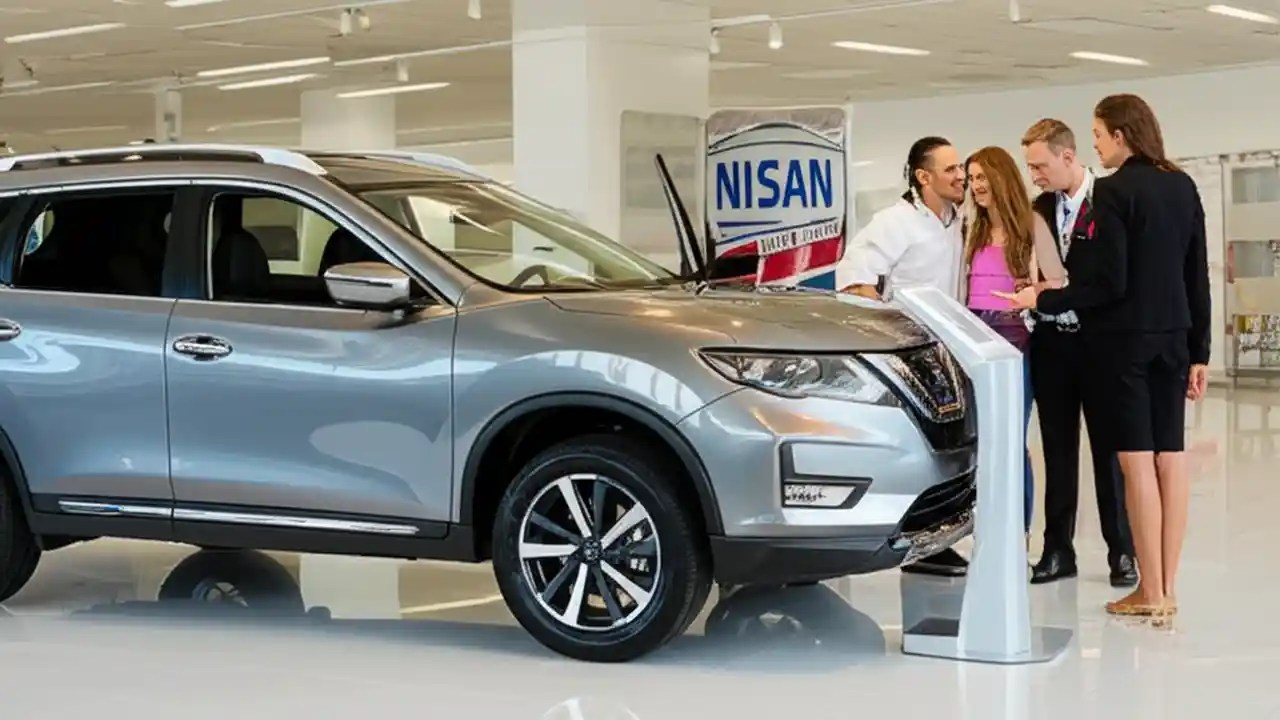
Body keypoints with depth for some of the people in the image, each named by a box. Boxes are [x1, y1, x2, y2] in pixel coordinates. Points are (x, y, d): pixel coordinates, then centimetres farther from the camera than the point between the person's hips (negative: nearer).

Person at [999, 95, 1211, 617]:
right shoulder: (1182, 187, 8)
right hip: (1173, 337, 7)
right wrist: (1199, 351, 15)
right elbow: (1198, 276, 11)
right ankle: (1167, 588, 10)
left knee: (1137, 460, -4)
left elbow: (1107, 283, -17)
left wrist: (1043, 300, -5)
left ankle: (1150, 592, -2)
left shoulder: (1113, 191, -13)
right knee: (1170, 457, 6)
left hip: (1123, 338, -7)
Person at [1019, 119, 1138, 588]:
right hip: (1052, 341, 5)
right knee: (1058, 451, 9)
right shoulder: (1038, 210, 8)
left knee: (1109, 449, 3)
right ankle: (1058, 549, 15)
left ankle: (1121, 551, 11)